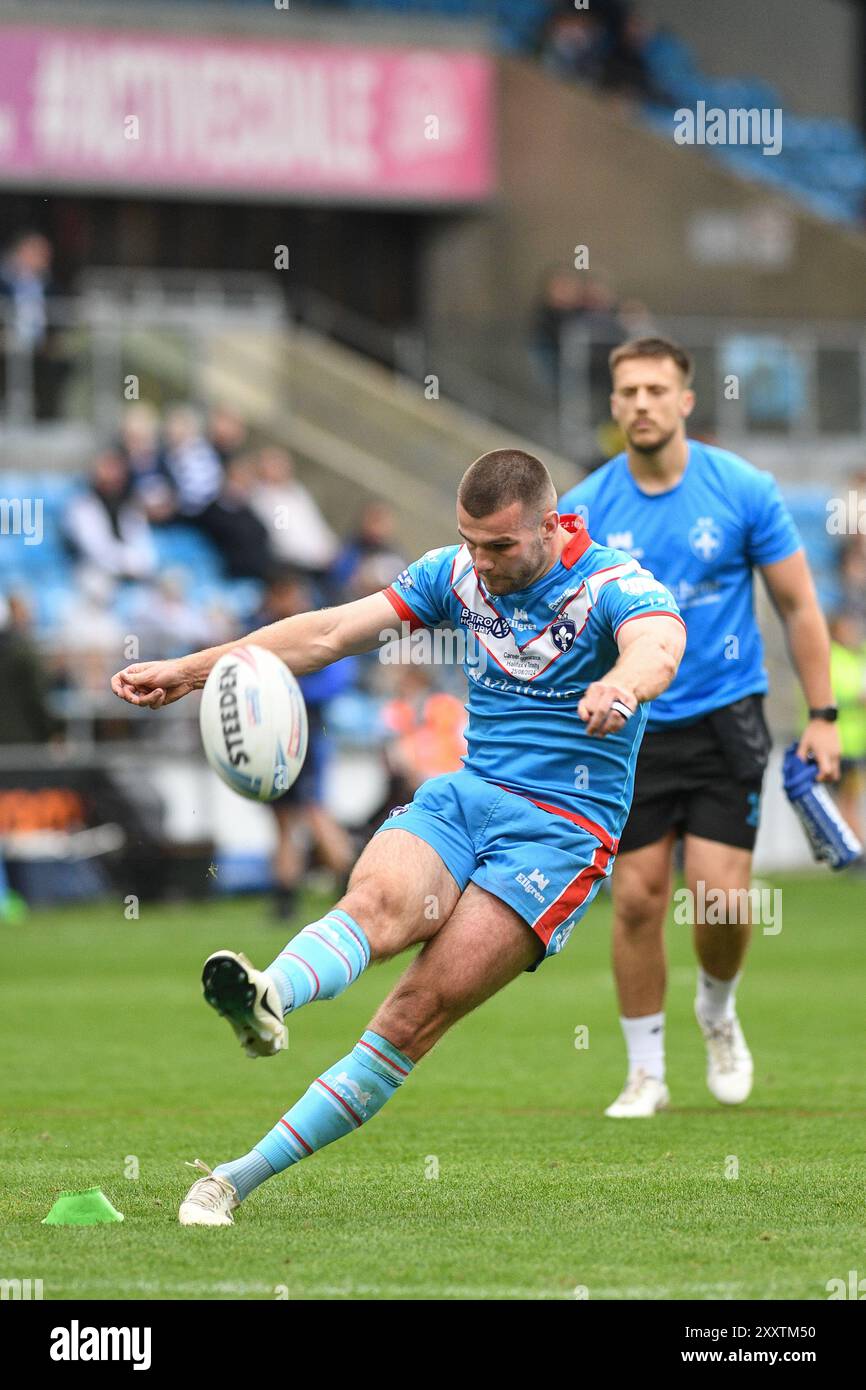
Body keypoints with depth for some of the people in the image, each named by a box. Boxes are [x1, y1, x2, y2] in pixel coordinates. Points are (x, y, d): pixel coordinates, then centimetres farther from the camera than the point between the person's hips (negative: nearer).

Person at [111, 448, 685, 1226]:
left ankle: (241, 1176, -22)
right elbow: (331, 633, 8)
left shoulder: (616, 586, -11)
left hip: (561, 831, -5)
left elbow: (658, 646, -34)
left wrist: (619, 687, -59)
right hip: (463, 797, 5)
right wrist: (192, 671, 2)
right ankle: (267, 1000, -61)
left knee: (417, 1015, -18)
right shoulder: (456, 574, 7)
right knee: (376, 899, -30)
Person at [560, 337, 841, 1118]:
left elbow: (799, 605, 2)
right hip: (629, 725, 1)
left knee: (722, 897, -9)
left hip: (725, 717, -1)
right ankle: (646, 1073, 13)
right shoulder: (584, 510, -3)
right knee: (638, 899, -2)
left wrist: (822, 716, -1)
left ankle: (718, 1013, 24)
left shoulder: (745, 491, -5)